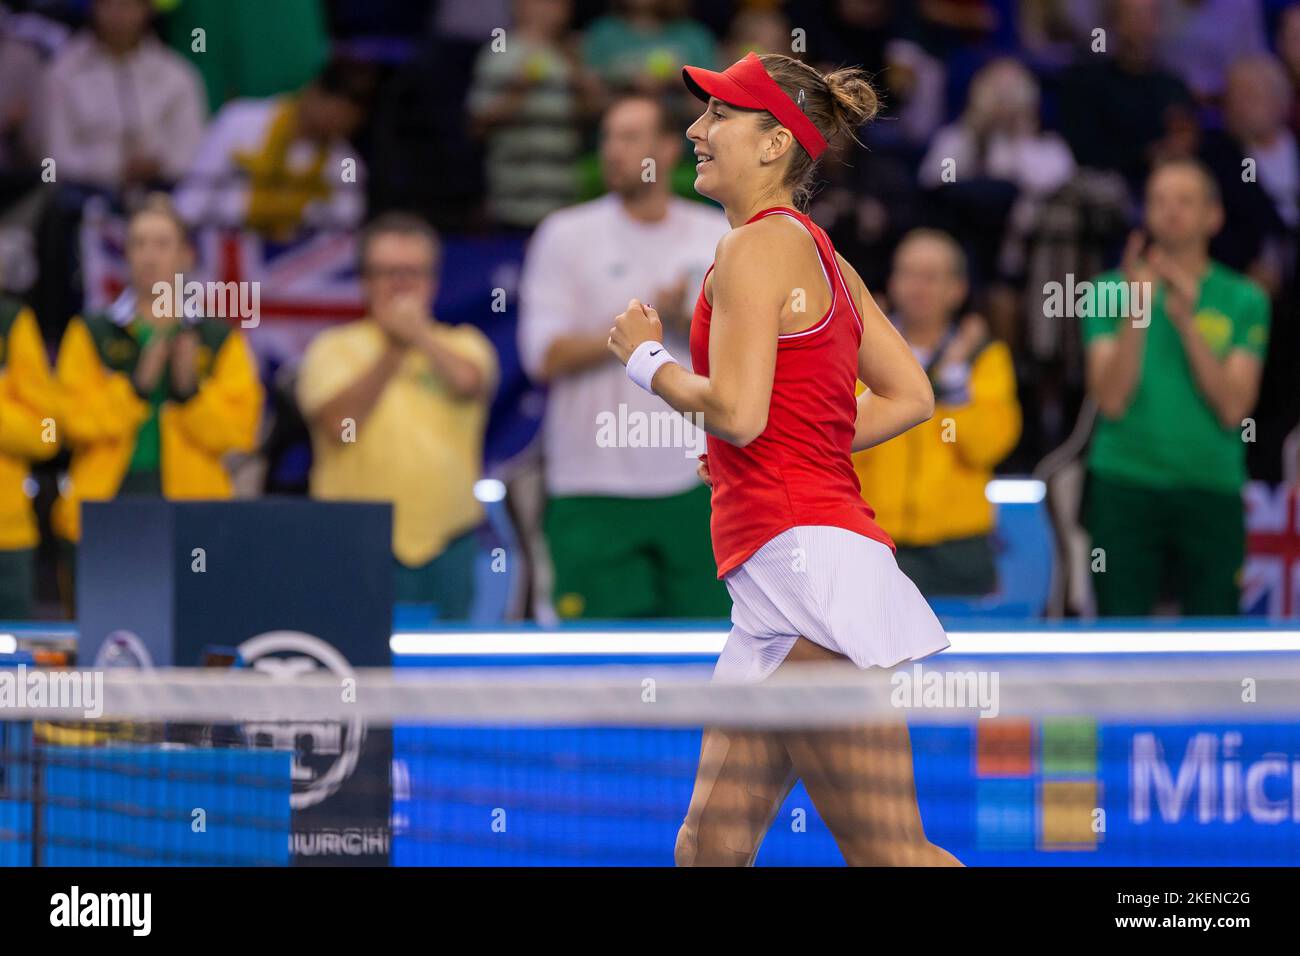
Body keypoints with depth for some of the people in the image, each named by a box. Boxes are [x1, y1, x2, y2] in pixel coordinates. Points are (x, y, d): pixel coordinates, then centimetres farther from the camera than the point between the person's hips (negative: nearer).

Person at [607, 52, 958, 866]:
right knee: (710, 849, 9)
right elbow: (912, 397, 21)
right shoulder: (820, 255, 20)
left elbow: (737, 412, -17)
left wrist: (647, 359, 0)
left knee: (890, 853, -12)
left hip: (801, 555, -10)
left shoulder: (757, 248, -8)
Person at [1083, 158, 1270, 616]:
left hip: (1212, 488, 0)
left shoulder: (1244, 300, 6)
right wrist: (1135, 312, -15)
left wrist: (1187, 321, -12)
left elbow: (1234, 409, -5)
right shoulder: (1111, 291, 6)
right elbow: (1111, 401, -5)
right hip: (1125, 487, 0)